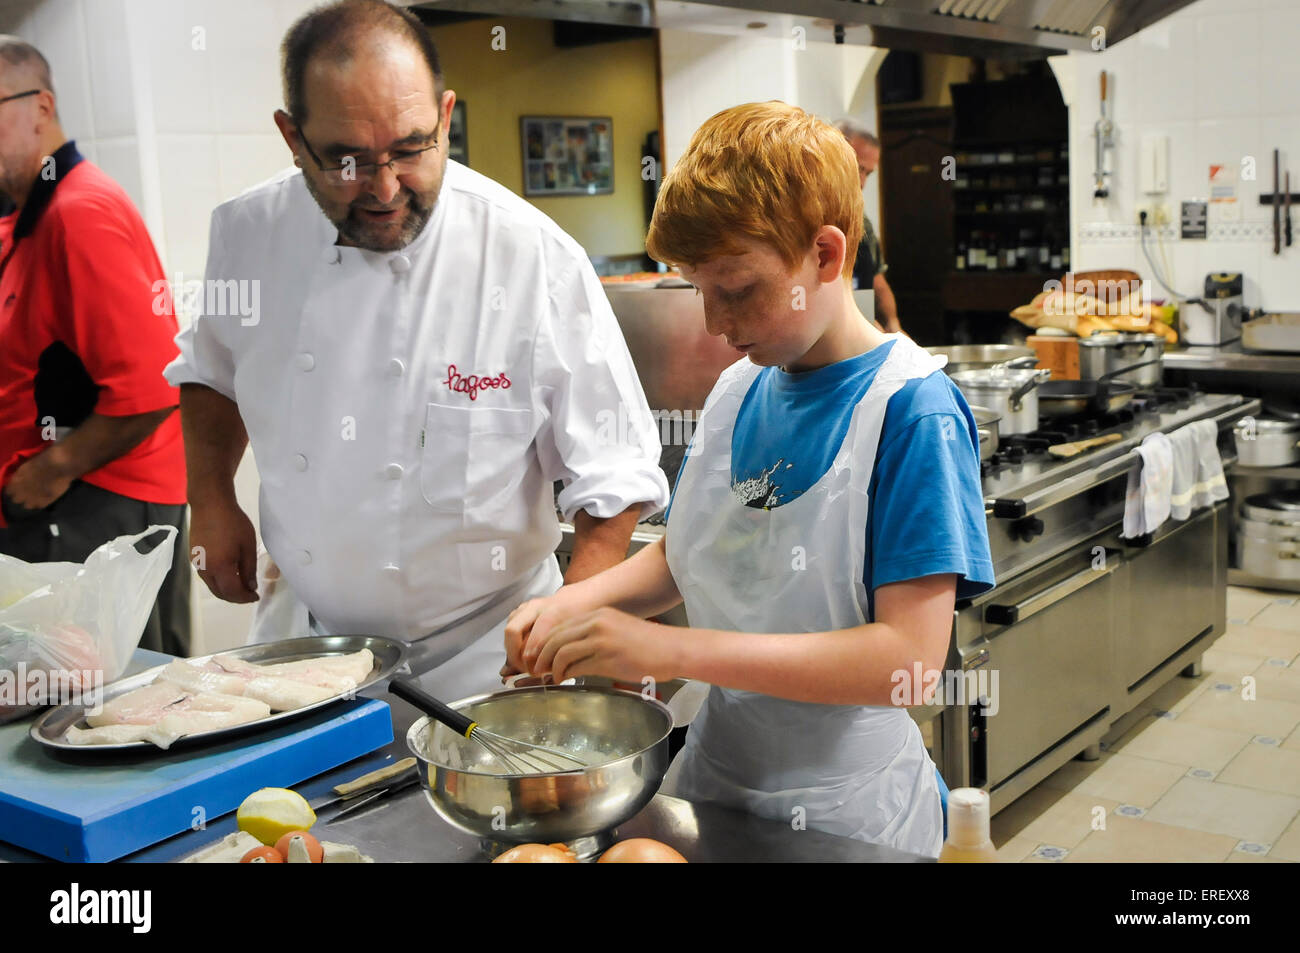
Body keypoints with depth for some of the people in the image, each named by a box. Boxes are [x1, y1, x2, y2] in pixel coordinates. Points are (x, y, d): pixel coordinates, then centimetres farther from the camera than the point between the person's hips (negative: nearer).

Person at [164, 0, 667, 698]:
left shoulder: (537, 261, -19)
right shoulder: (249, 233, -7)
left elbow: (614, 480, -14)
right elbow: (212, 373, 15)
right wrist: (211, 502, 2)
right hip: (301, 637, 4)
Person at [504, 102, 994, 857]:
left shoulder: (912, 409, -20)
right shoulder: (739, 389, 0)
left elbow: (910, 658, -26)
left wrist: (672, 650, -30)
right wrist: (578, 601, -8)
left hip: (847, 808, -5)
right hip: (712, 775, 6)